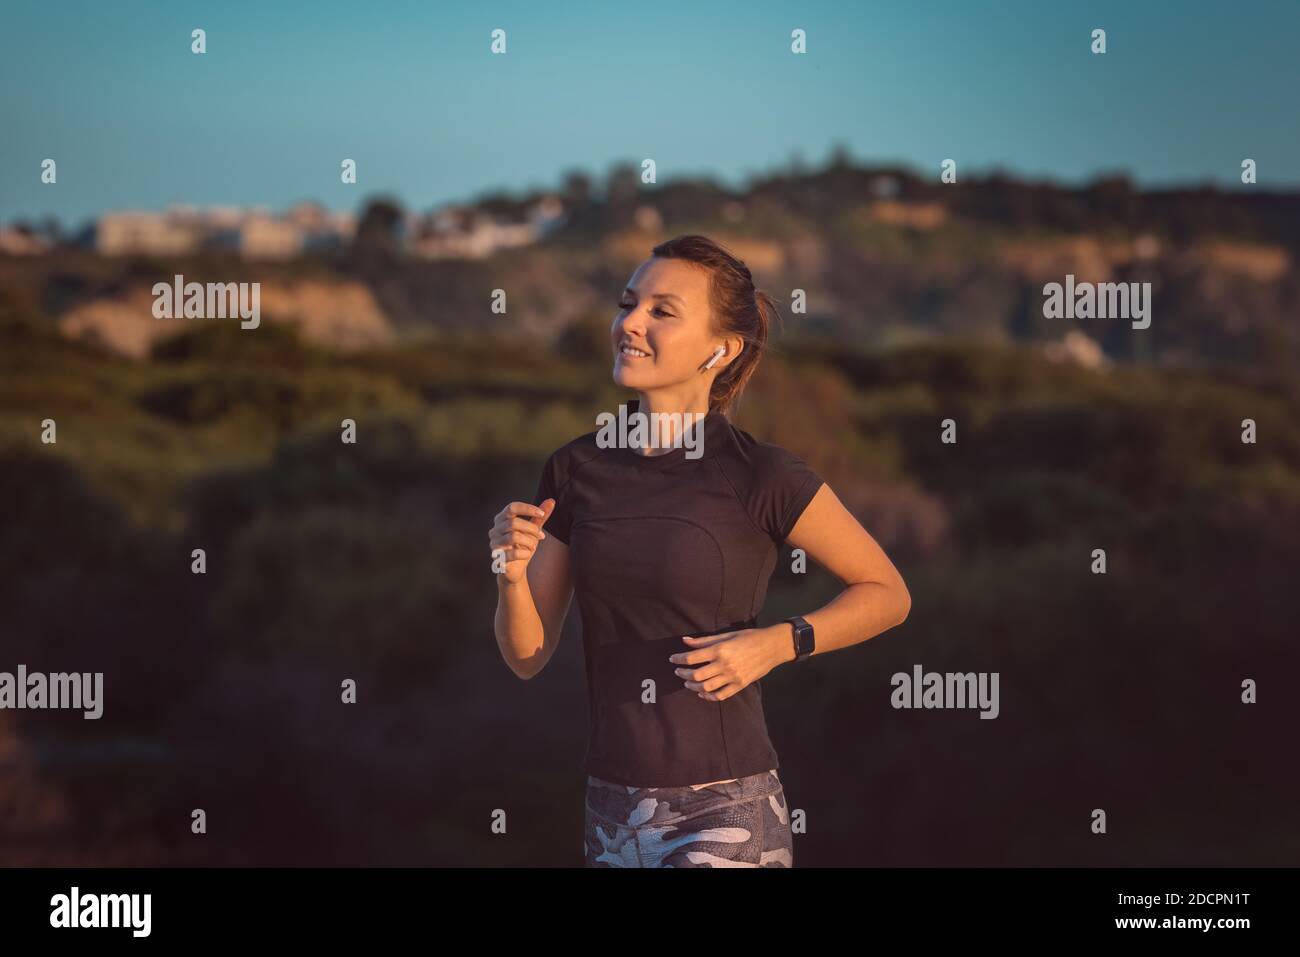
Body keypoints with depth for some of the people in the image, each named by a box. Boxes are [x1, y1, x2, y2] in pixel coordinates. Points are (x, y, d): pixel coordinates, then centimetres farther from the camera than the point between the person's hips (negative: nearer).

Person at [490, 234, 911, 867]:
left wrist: (778, 644, -13)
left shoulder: (761, 476, -9)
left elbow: (887, 594, 1)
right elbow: (528, 655, 6)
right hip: (612, 809, 5)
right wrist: (512, 577, -13)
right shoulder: (578, 470, 3)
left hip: (722, 813, -5)